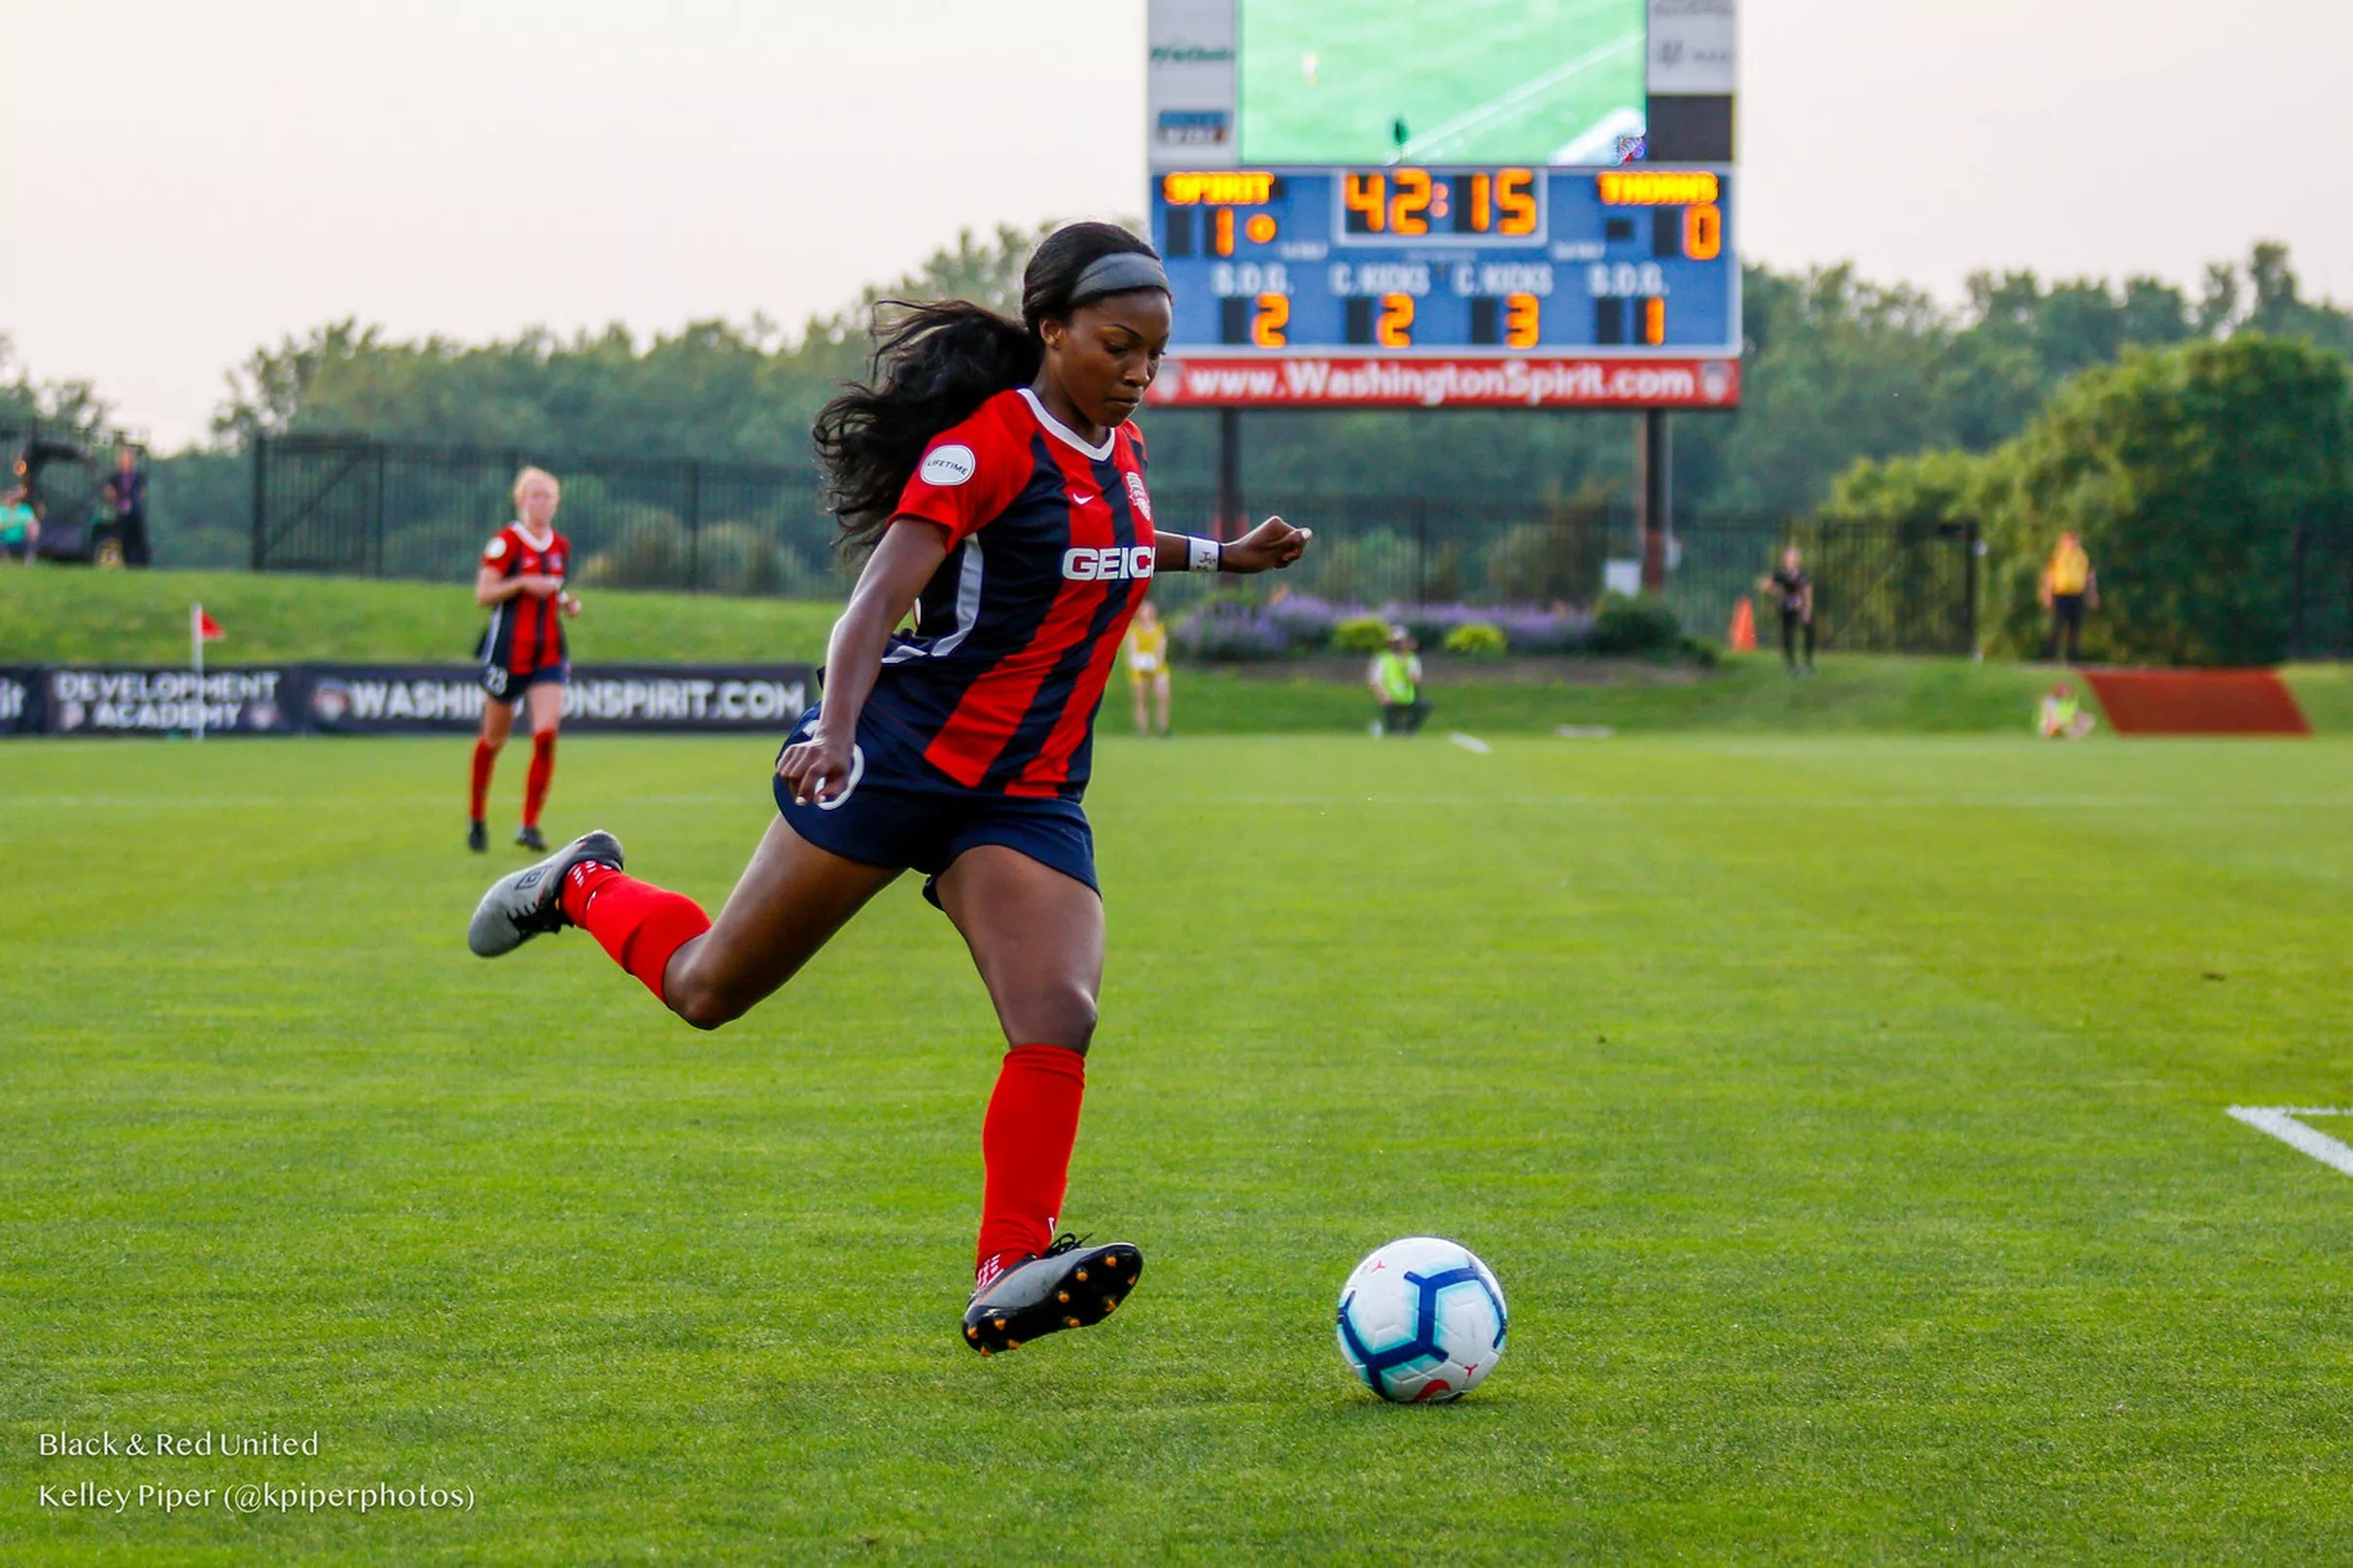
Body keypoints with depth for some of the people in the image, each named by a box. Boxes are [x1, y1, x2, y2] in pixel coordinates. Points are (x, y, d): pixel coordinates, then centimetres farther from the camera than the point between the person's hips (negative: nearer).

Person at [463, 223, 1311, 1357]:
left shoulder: (1116, 448, 10)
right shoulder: (988, 442, -15)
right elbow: (881, 594, -27)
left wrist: (1220, 556, 31)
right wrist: (837, 726, -42)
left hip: (1028, 796, 6)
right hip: (904, 755, -6)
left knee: (1060, 1021, -19)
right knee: (708, 992, 7)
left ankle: (1007, 1279, -24)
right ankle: (583, 888, 36)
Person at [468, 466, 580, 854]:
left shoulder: (561, 546, 11)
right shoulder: (506, 541, -7)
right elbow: (483, 593, -10)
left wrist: (567, 603, 5)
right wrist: (522, 583, -22)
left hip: (550, 651, 4)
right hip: (508, 647, -4)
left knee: (546, 735, -12)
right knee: (494, 738, 8)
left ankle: (530, 825, -10)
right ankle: (475, 817, 28)